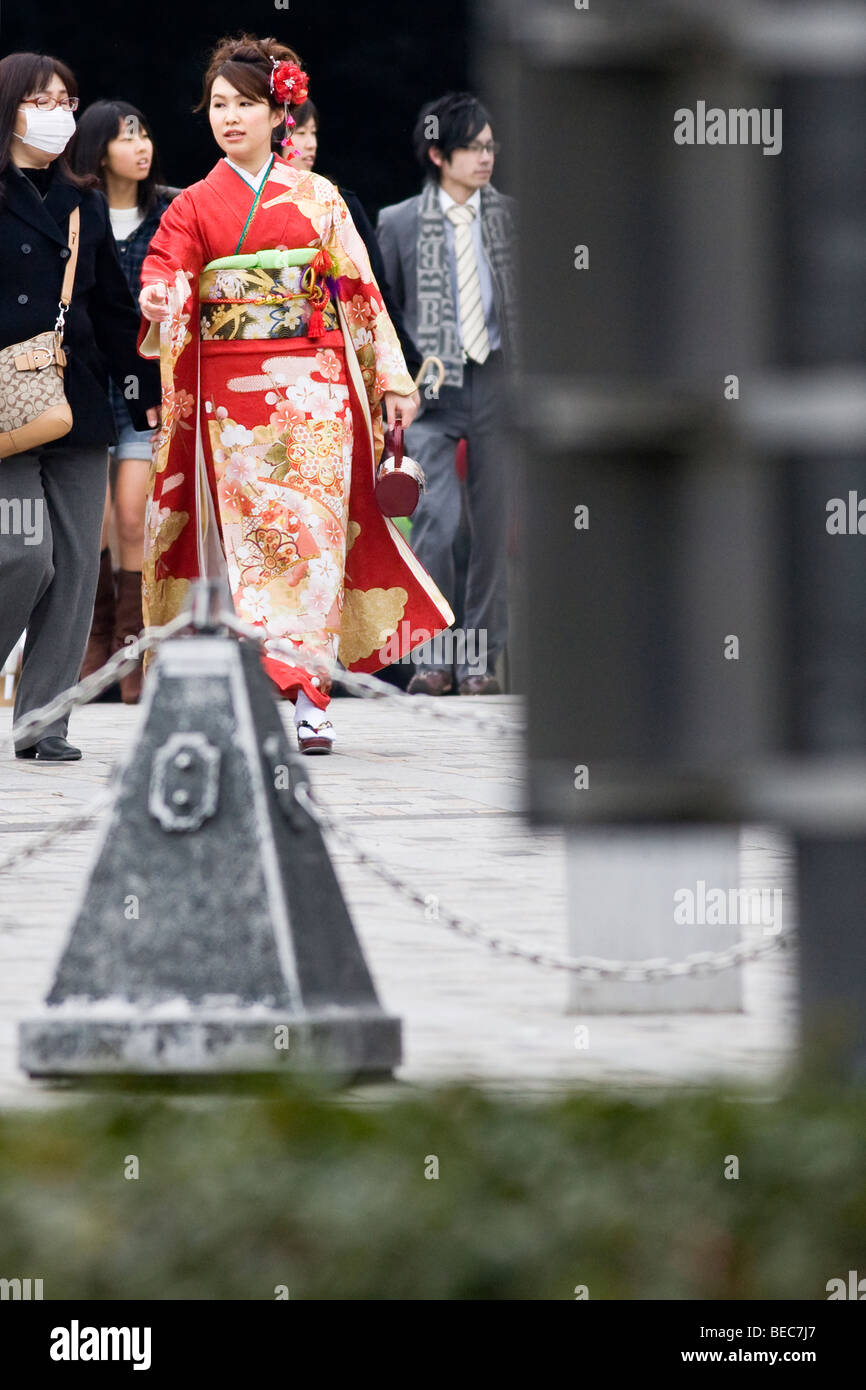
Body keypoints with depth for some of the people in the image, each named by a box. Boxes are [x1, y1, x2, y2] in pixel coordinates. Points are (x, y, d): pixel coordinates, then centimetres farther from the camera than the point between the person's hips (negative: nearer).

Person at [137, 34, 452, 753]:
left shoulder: (318, 198, 9)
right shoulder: (196, 206, 9)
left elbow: (359, 288, 8)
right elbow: (167, 269, -5)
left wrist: (393, 378, 4)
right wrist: (157, 299, -30)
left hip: (313, 386, -1)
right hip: (231, 390, 1)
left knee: (312, 528, -9)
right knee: (250, 531, -5)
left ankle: (311, 697, -11)